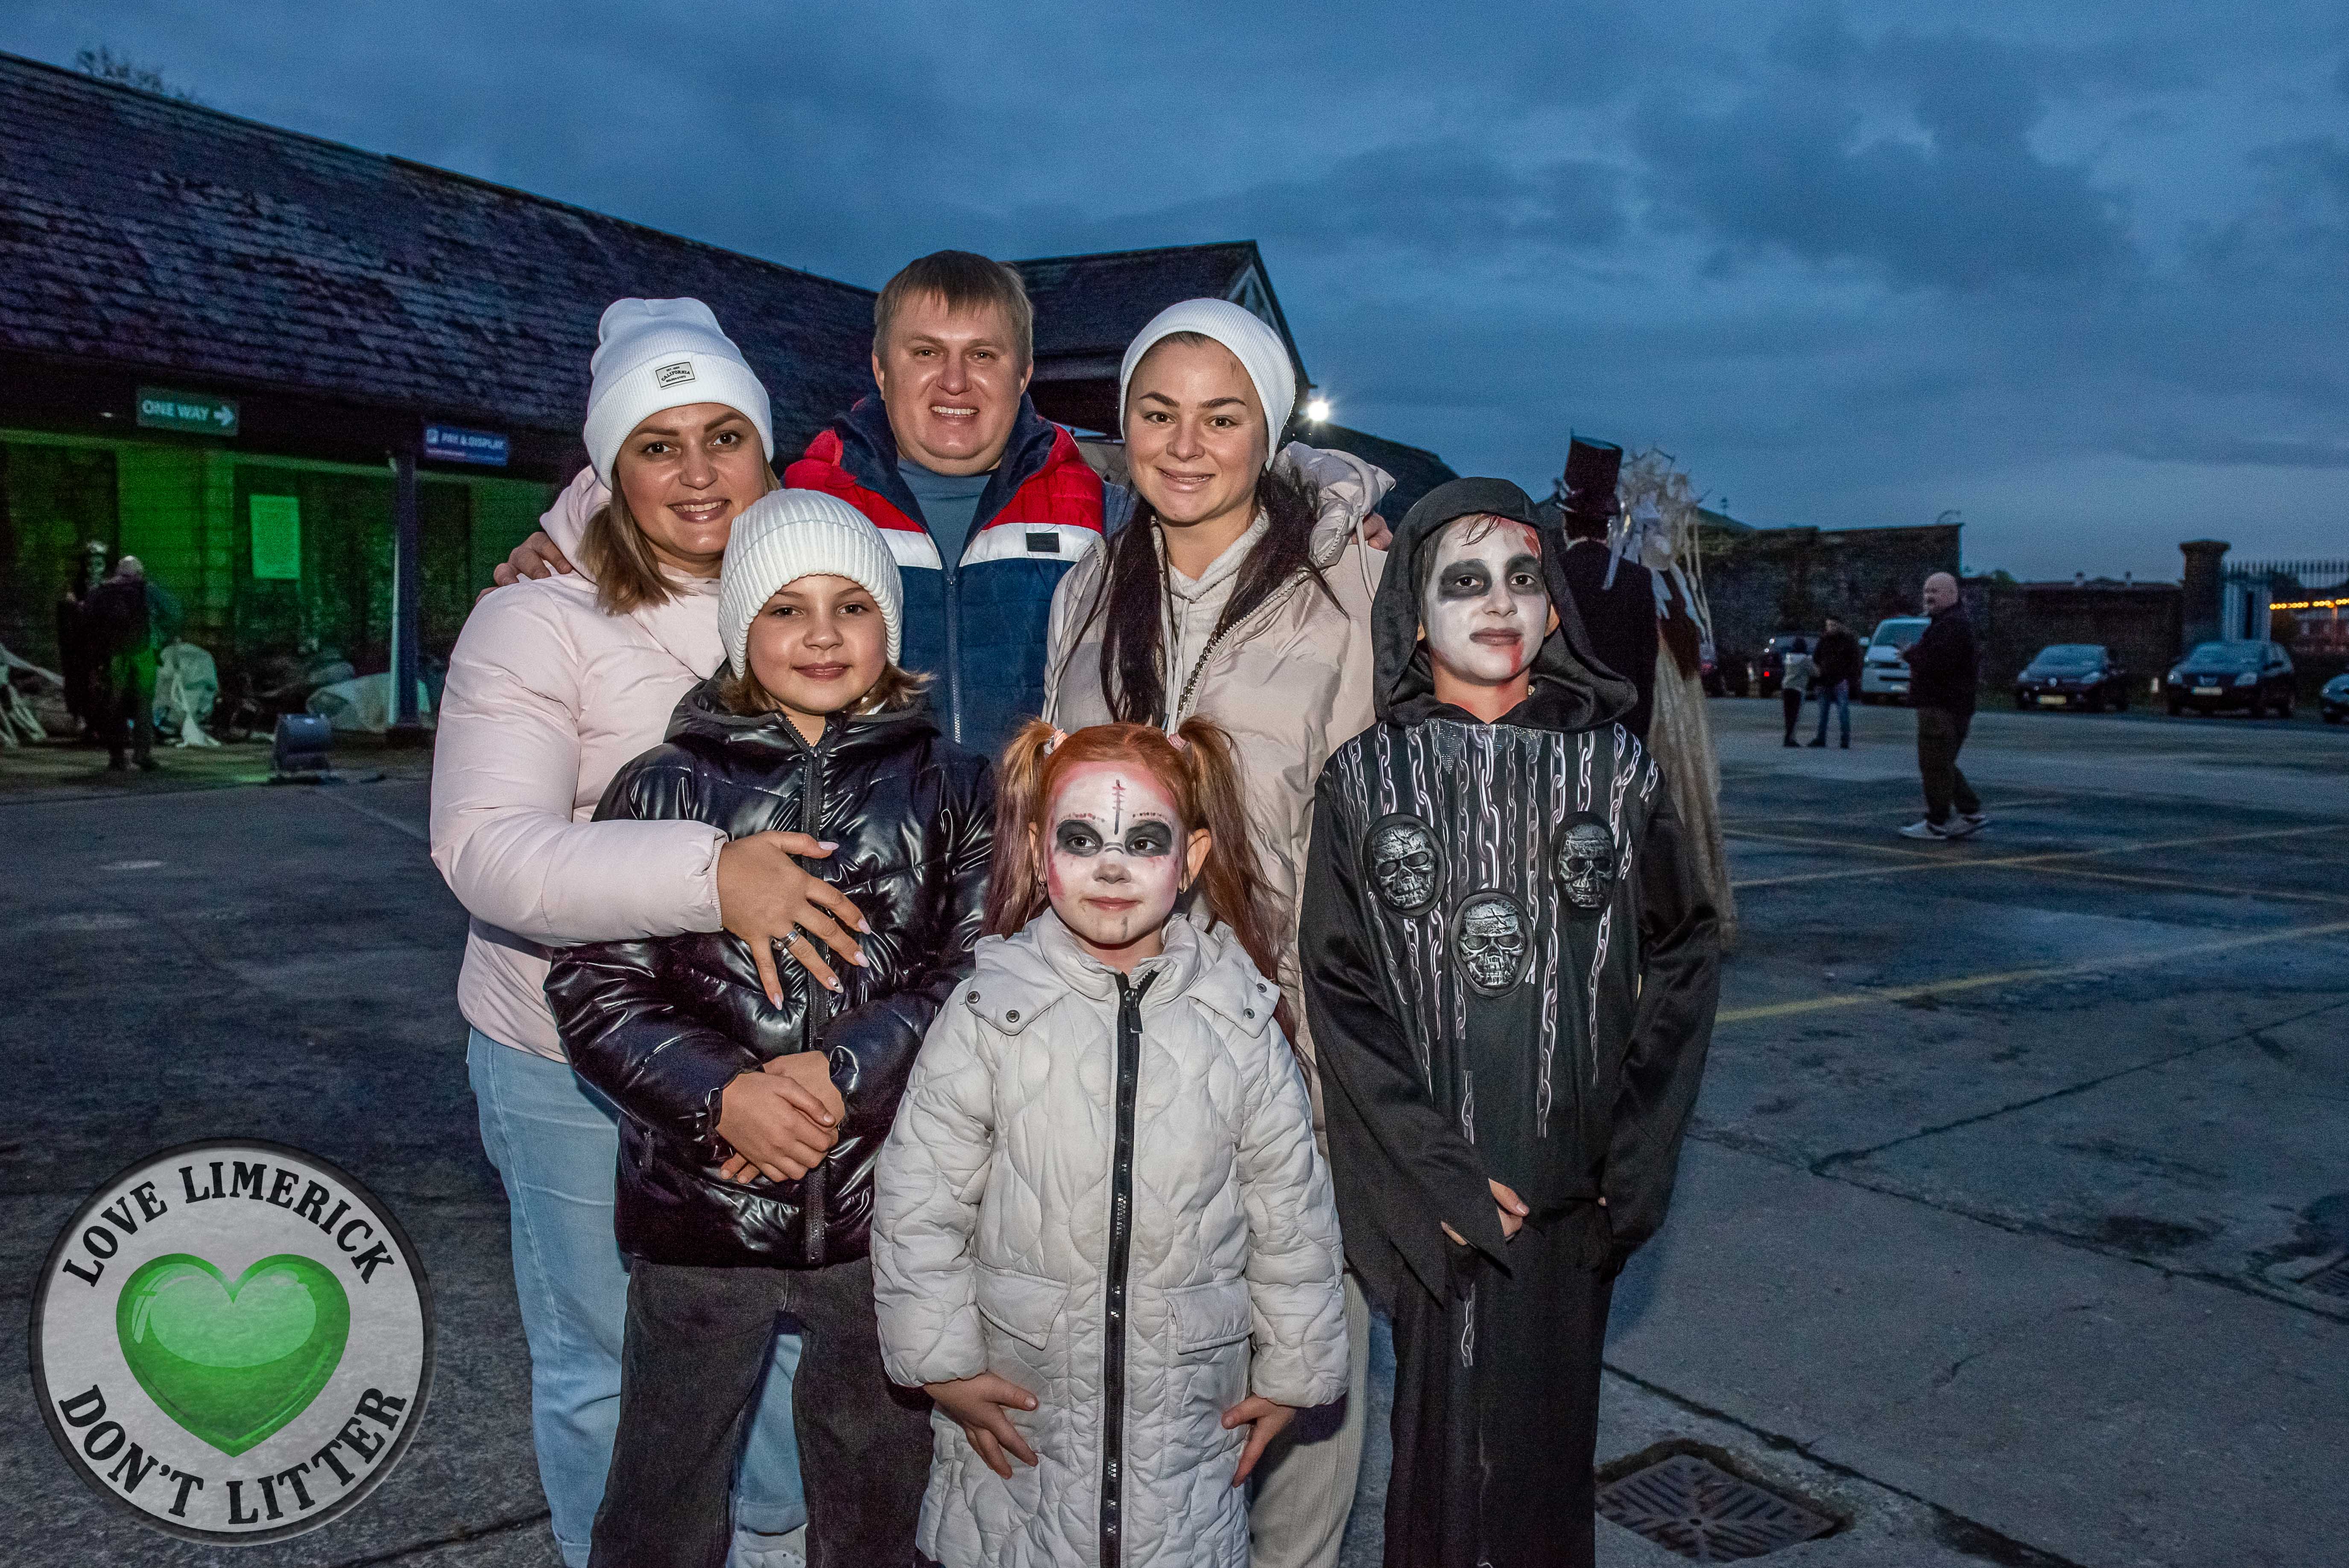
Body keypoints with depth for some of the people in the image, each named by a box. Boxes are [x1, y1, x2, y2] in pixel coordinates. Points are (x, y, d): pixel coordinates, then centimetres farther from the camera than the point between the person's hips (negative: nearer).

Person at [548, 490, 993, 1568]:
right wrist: (724, 1095, -18)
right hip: (699, 1205, 0)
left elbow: (976, 974, -6)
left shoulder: (949, 788, 2)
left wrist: (844, 1074, -18)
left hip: (888, 1207, 1)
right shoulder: (664, 789, 1)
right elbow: (595, 991, -4)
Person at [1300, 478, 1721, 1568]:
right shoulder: (1364, 779, -2)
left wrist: (1636, 1156, -3)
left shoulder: (1616, 767, 1)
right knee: (1443, 1421, 6)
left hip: (1571, 1181, 1)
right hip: (1432, 1190, -1)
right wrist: (1439, 1177, -11)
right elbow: (1339, 992, -4)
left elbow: (1684, 951, 5)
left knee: (1550, 1425, 11)